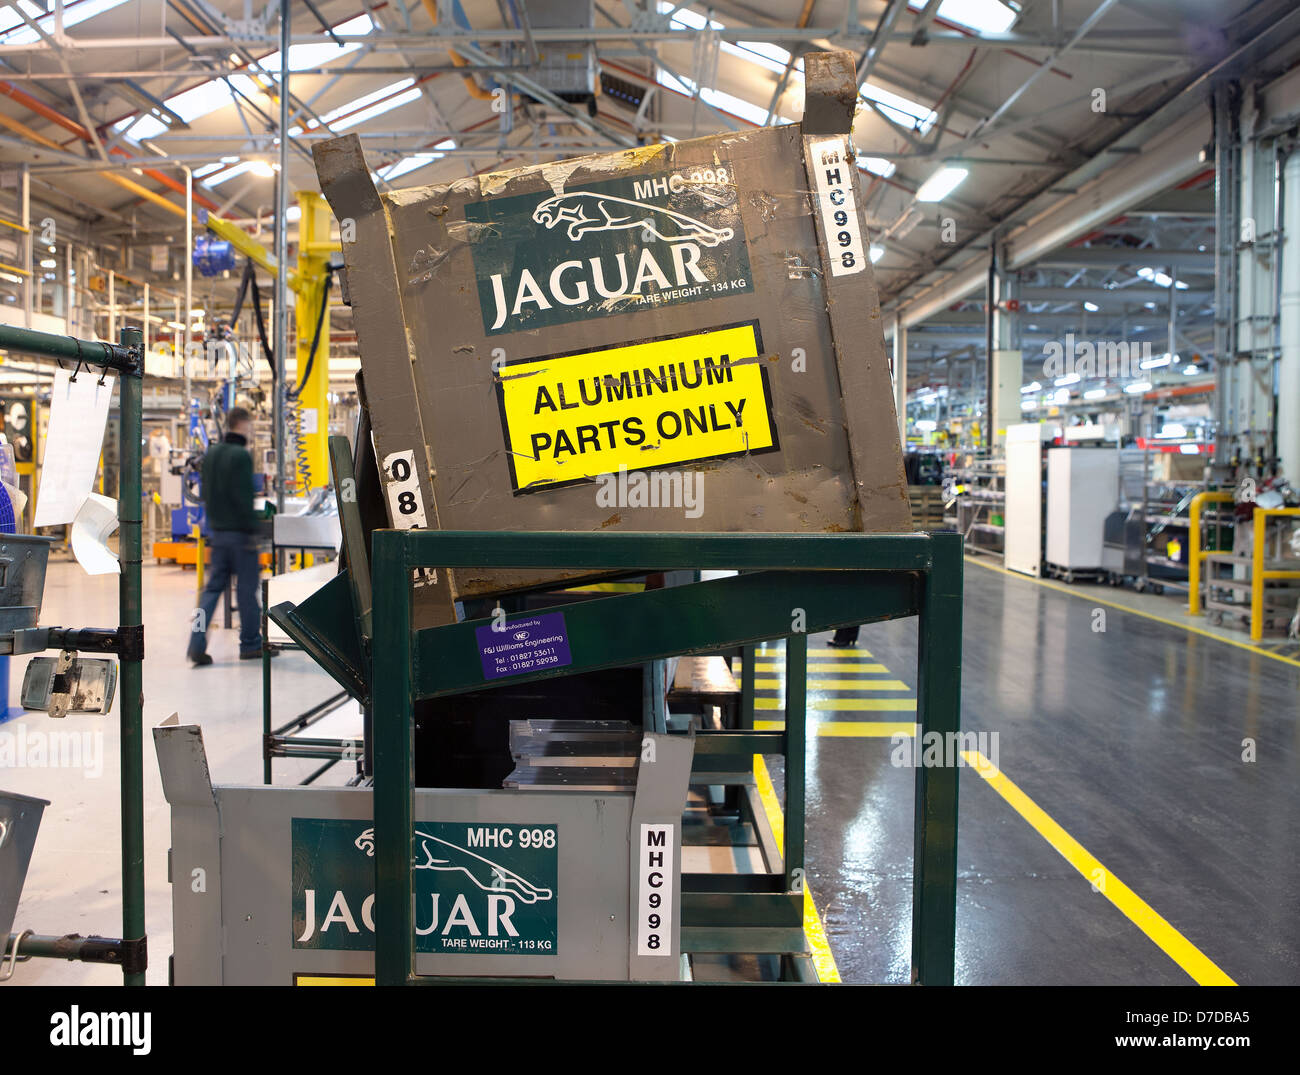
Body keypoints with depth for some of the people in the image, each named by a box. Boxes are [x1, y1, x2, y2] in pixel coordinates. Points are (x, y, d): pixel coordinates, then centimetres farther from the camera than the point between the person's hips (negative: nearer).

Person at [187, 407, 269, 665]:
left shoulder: (210, 454, 11)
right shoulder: (241, 455, -13)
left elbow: (205, 493, 15)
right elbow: (243, 497, -18)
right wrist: (253, 529, -14)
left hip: (217, 530, 7)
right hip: (239, 532, -7)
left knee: (213, 587, 8)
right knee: (247, 588, 3)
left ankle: (197, 645, -2)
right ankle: (250, 645, 13)